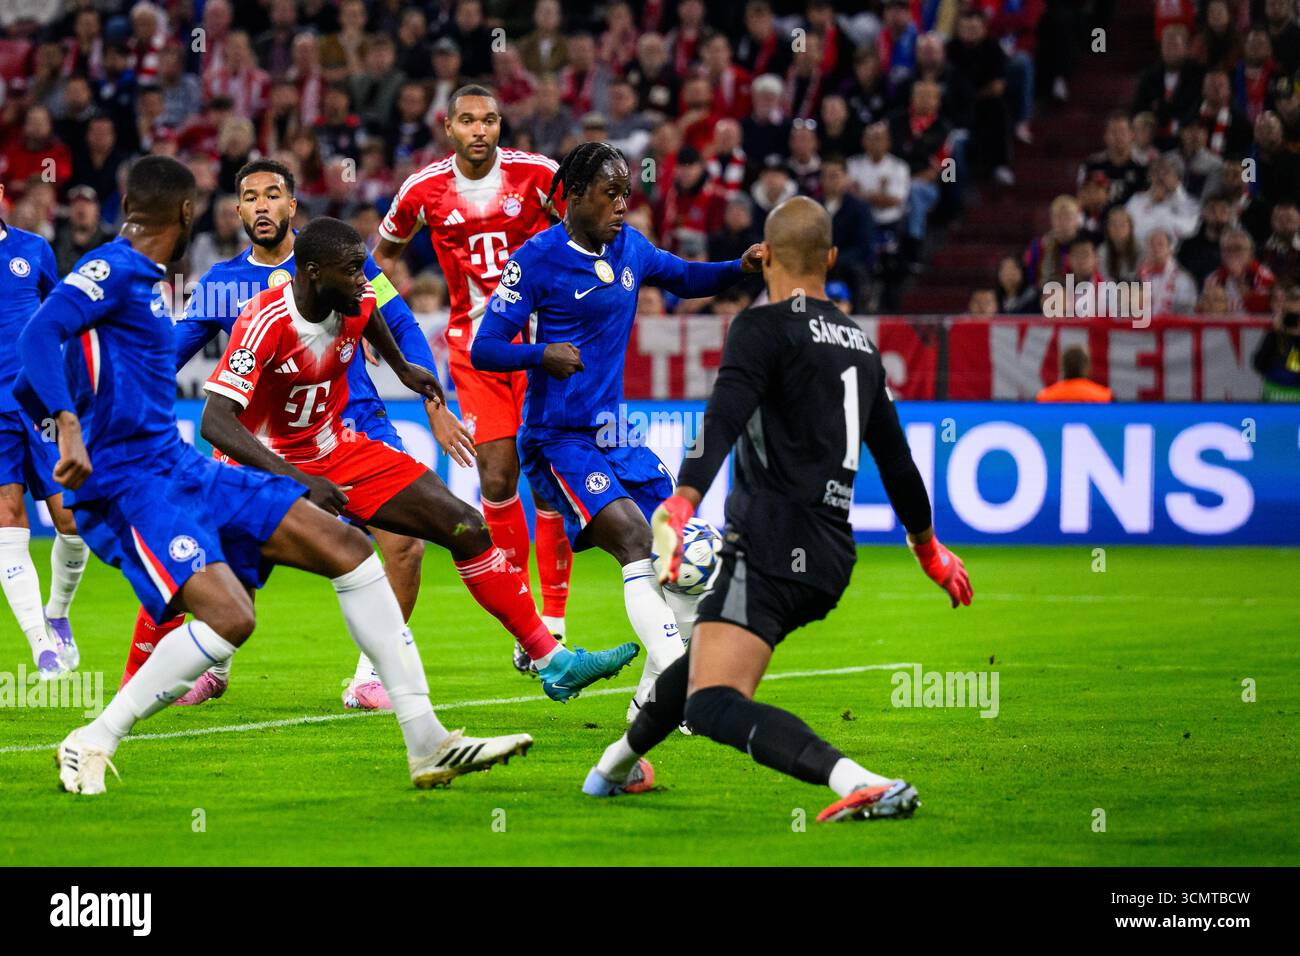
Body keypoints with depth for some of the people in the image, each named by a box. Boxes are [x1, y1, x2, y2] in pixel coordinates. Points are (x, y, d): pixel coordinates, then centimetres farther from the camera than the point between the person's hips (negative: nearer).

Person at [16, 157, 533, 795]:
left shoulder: (142, 279, 18)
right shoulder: (111, 271, -9)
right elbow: (38, 335, -24)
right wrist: (70, 426, -38)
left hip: (180, 469, 10)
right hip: (126, 483, -10)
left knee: (345, 547, 2)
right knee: (229, 617, -28)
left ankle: (427, 743, 1)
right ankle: (92, 744, -9)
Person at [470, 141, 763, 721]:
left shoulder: (629, 247, 9)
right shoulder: (538, 260, -11)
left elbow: (685, 280, 27)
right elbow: (483, 350, -12)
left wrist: (740, 268, 8)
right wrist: (540, 354, -31)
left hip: (615, 435, 8)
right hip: (559, 439, -8)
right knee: (637, 543, -26)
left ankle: (651, 700, 15)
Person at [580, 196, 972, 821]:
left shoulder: (763, 326, -3)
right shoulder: (859, 343, 20)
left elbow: (723, 420, -21)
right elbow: (895, 457, 30)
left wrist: (682, 504, -34)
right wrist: (927, 546, 44)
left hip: (772, 547, -9)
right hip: (831, 559, 9)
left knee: (713, 706, -22)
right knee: (700, 659, 31)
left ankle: (860, 784, -41)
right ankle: (617, 767, 54)